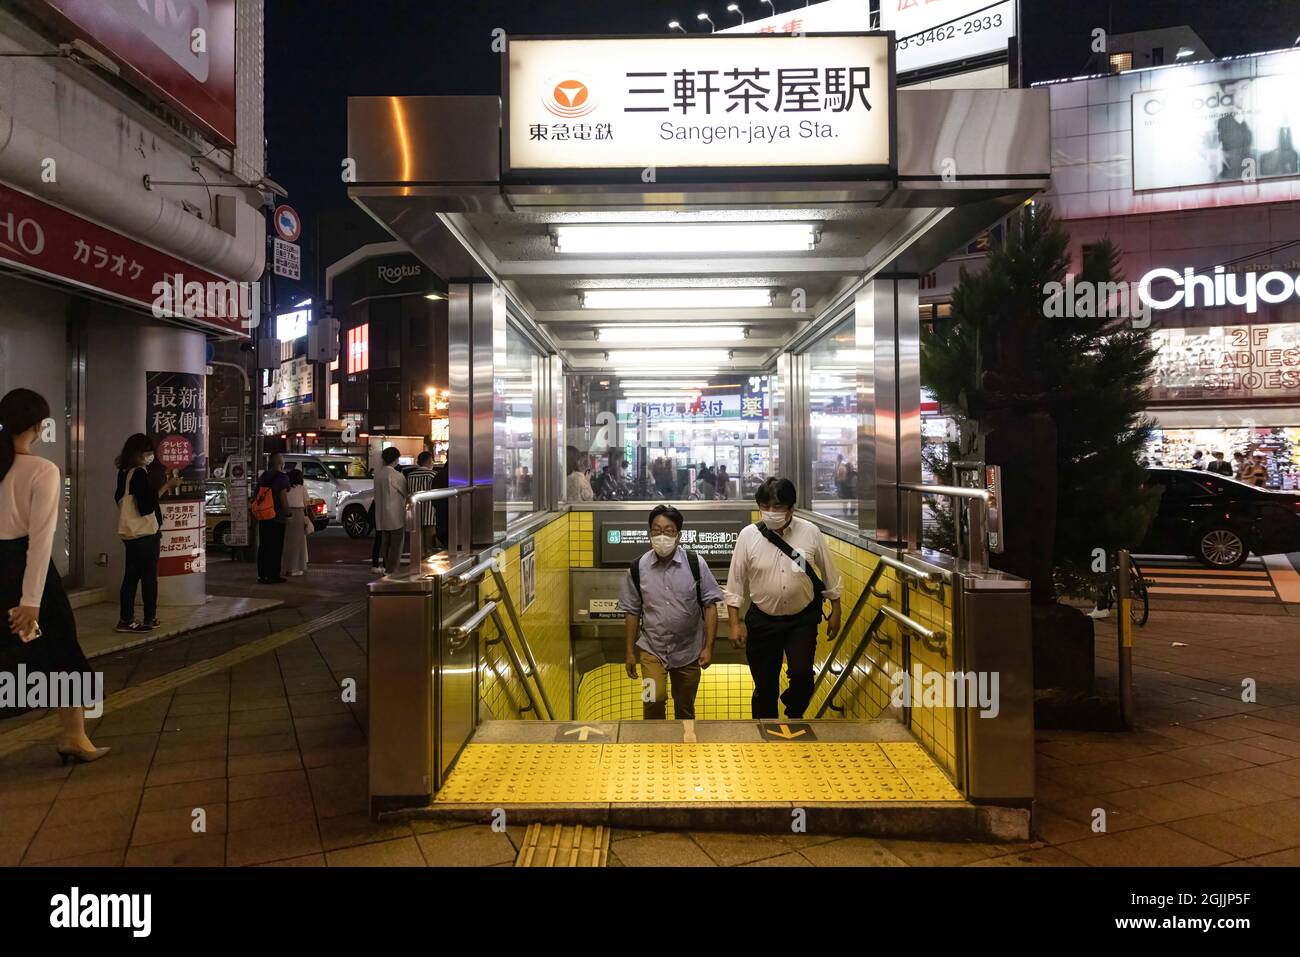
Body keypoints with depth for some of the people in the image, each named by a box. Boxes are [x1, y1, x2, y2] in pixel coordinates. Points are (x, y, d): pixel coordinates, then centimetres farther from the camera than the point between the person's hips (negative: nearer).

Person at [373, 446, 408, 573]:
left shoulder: (378, 474, 5)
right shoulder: (396, 475, -16)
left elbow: (377, 493, 10)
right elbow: (405, 492, -5)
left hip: (382, 516, 7)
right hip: (396, 515, -7)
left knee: (387, 544, 15)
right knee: (396, 544, -1)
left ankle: (386, 568, 20)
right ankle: (392, 571, -1)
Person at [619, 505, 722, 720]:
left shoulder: (695, 564, -9)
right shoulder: (638, 568, -5)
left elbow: (710, 605, -6)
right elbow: (631, 612, 3)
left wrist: (708, 647, -10)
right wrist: (630, 652, 4)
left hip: (688, 650, 0)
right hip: (651, 649, 0)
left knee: (685, 707, 15)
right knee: (654, 699, -18)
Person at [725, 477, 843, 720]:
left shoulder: (810, 532, -9)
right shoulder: (748, 535, -10)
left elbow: (829, 574, 4)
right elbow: (735, 582, -3)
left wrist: (835, 612, 7)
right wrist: (735, 623, -4)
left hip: (802, 619, 0)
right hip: (763, 620, 0)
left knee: (801, 673, -15)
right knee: (764, 685, 8)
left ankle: (794, 714, 18)